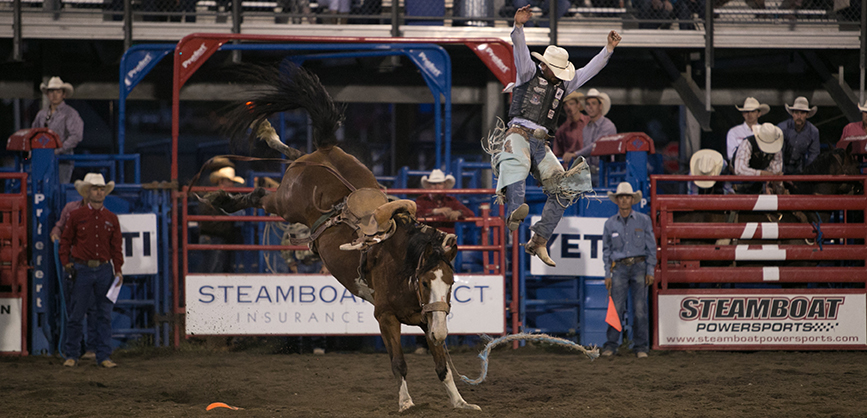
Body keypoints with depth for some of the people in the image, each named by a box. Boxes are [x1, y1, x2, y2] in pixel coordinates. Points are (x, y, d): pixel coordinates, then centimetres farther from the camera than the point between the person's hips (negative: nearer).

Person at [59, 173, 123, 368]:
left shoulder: (111, 219, 8)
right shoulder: (76, 216, 2)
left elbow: (116, 247, 10)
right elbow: (65, 240, 6)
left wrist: (118, 270, 3)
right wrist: (66, 262, -3)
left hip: (104, 270, 2)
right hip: (82, 269, -2)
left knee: (104, 315, 3)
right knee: (76, 315, 1)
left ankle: (104, 356, 7)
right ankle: (71, 355, 10)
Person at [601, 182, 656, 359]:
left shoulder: (643, 221, 4)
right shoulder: (610, 224, 9)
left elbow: (651, 247, 5)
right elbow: (606, 250, 14)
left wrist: (650, 271, -2)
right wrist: (608, 274, 6)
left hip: (639, 267, -1)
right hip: (619, 268, 1)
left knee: (640, 308, -3)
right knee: (616, 308, -5)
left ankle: (641, 347, 1)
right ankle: (611, 345, -1)